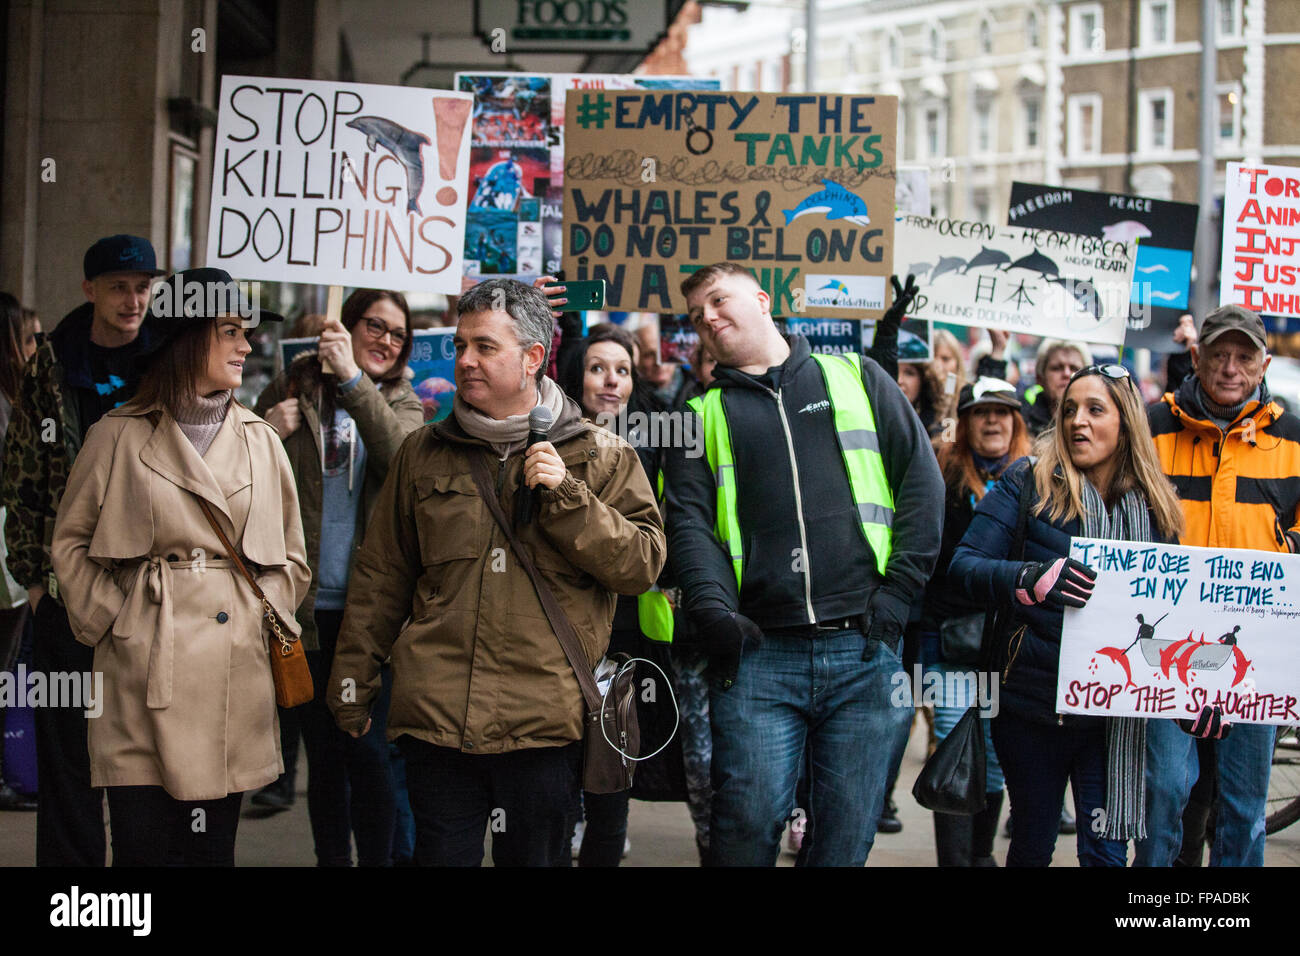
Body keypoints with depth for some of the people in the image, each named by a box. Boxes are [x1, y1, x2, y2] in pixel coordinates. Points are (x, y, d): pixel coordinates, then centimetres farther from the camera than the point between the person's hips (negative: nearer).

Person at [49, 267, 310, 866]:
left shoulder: (261, 442, 12)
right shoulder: (119, 436, 2)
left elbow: (292, 558, 19)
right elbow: (70, 543, 9)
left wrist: (266, 617, 6)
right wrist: (107, 619, 0)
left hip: (236, 672, 3)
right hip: (144, 675, -3)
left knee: (214, 844, 4)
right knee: (143, 844, -4)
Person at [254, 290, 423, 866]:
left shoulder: (401, 403, 8)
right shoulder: (291, 391, 7)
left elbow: (403, 458, -15)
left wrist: (354, 380, -21)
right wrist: (267, 435, -9)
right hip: (307, 602, 1)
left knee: (367, 748, -5)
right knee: (323, 752, 9)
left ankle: (379, 860, 6)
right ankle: (332, 859, 19)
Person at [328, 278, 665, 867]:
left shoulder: (601, 458, 5)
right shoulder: (423, 454, 12)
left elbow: (643, 566, -2)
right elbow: (381, 576, 16)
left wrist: (564, 496, -12)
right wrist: (353, 680, 14)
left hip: (544, 723, -2)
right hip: (436, 718, 2)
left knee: (534, 856, 7)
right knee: (442, 856, 5)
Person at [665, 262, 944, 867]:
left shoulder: (857, 380, 16)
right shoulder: (701, 416, 17)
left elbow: (922, 479, 9)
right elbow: (689, 521, 5)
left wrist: (897, 591, -2)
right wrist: (714, 611, -13)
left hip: (863, 647, 0)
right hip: (757, 650, 0)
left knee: (847, 837, 2)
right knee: (748, 827, -8)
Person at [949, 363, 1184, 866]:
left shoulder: (1154, 507, 8)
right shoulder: (1028, 482, -1)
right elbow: (963, 567, -7)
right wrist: (1033, 579, -26)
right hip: (1034, 698, -1)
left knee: (1106, 851, -3)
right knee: (1033, 844, 10)